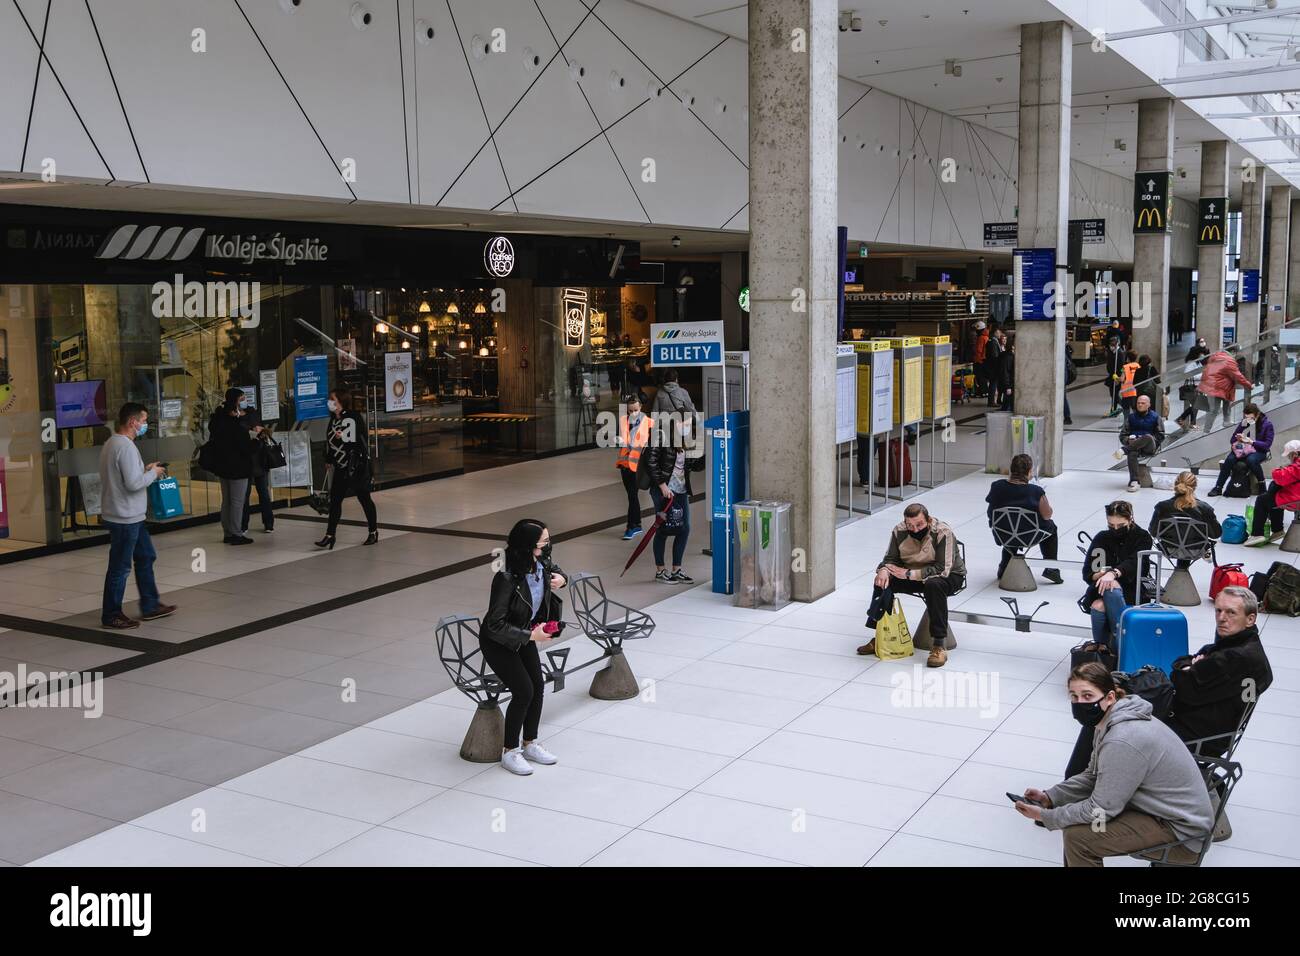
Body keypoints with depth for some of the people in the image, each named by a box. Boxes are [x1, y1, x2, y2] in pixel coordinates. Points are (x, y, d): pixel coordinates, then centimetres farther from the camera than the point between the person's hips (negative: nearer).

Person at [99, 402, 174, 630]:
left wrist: (144, 470, 11)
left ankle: (150, 606, 26)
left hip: (131, 517, 11)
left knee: (145, 557, 18)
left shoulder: (112, 444, 11)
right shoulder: (125, 446, -21)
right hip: (125, 518, -11)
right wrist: (153, 473, -10)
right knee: (120, 567, 1)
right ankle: (111, 615, 11)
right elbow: (133, 483, -26)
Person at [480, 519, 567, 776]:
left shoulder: (541, 564, -15)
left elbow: (554, 571, 12)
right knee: (523, 690, -12)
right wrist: (531, 636, -29)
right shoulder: (506, 578, -34)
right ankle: (509, 752, 7)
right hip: (498, 641, -7)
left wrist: (561, 578, -11)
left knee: (538, 686, 3)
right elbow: (495, 625, -30)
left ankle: (530, 745, 22)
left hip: (525, 635, 7)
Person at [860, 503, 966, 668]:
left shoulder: (943, 533, -27)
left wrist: (909, 574, -34)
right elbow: (891, 559, 1)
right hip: (912, 575, 5)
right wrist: (884, 570, -24)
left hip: (948, 577, -5)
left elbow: (942, 570, -31)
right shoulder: (899, 531, -11)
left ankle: (939, 646, -33)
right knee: (883, 581, -17)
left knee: (933, 585, -39)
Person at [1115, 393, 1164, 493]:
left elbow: (1160, 436, 11)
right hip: (1133, 444, 1)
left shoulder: (1155, 417, 12)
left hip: (1149, 447, -1)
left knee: (1148, 437, -38)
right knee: (1132, 453, -37)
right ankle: (1134, 481, -45)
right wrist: (1129, 440, -8)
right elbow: (1123, 435, 15)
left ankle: (1124, 450, -39)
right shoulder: (1131, 417, 16)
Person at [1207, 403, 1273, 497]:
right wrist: (1239, 439, -20)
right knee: (1230, 459, -26)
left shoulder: (1267, 424, -8)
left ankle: (1262, 484, -17)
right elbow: (1232, 440, 4)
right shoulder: (1244, 422, 2)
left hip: (1258, 451, -3)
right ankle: (1218, 488, -23)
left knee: (1251, 460, -38)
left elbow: (1267, 444, -13)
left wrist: (1251, 442, -25)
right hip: (1243, 449, 3)